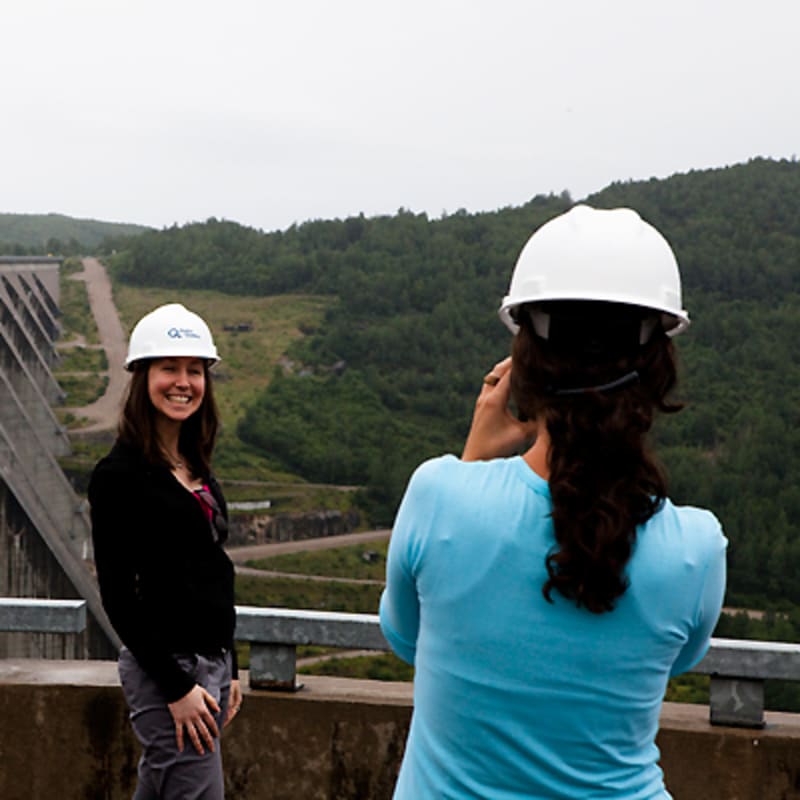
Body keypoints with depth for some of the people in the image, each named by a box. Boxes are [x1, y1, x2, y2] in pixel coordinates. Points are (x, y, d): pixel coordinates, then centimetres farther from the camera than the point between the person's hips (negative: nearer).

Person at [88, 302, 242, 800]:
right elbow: (117, 595, -15)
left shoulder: (195, 467, 12)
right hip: (165, 667, -8)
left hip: (210, 661, 8)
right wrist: (176, 687, -17)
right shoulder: (120, 474, -13)